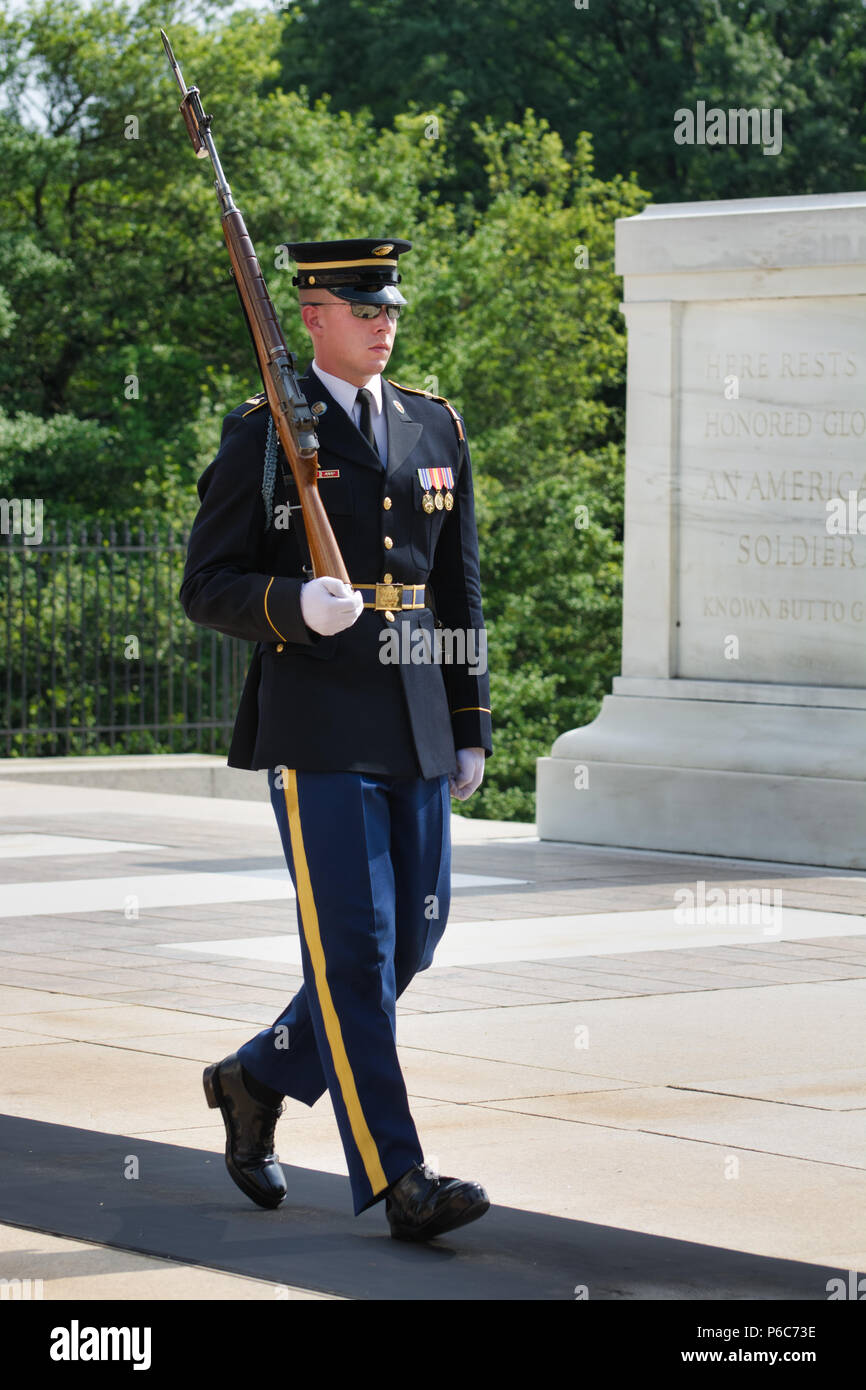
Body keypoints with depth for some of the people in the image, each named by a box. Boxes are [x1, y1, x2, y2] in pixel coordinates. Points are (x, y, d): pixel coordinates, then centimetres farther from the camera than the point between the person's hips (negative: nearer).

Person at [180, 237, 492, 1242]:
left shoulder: (435, 429, 13)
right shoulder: (262, 434, -3)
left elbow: (460, 590, 16)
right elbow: (206, 588, -4)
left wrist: (472, 730, 13)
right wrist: (295, 605, -24)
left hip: (416, 732, 6)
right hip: (315, 730, -6)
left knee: (412, 939, 8)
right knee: (353, 949, -9)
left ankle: (256, 1081, 28)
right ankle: (399, 1184, -8)